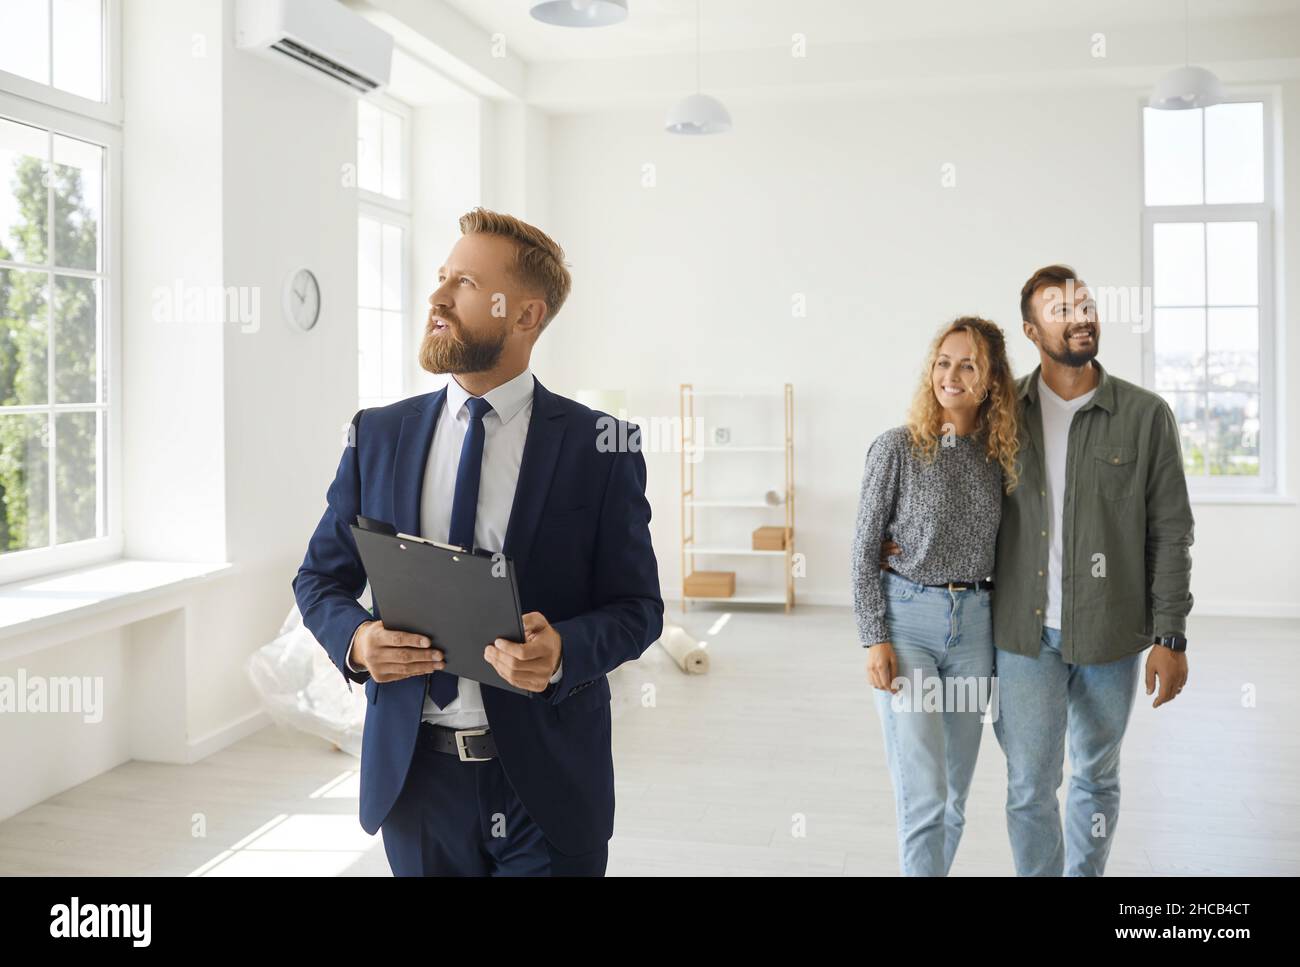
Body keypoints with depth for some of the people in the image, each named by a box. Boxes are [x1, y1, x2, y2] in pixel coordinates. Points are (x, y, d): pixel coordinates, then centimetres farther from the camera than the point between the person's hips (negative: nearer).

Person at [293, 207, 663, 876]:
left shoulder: (599, 446, -5)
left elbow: (638, 607, -3)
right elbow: (319, 578, 10)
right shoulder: (377, 435, 3)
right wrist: (355, 639, -12)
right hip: (413, 770, 3)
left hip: (546, 778, -2)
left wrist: (564, 650, -23)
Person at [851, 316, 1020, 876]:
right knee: (924, 796, -8)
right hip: (907, 619, -4)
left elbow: (999, 550, 13)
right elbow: (865, 548, -4)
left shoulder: (998, 455, 6)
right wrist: (875, 640, -9)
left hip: (975, 625, 4)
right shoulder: (896, 448, -6)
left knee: (953, 794, 12)